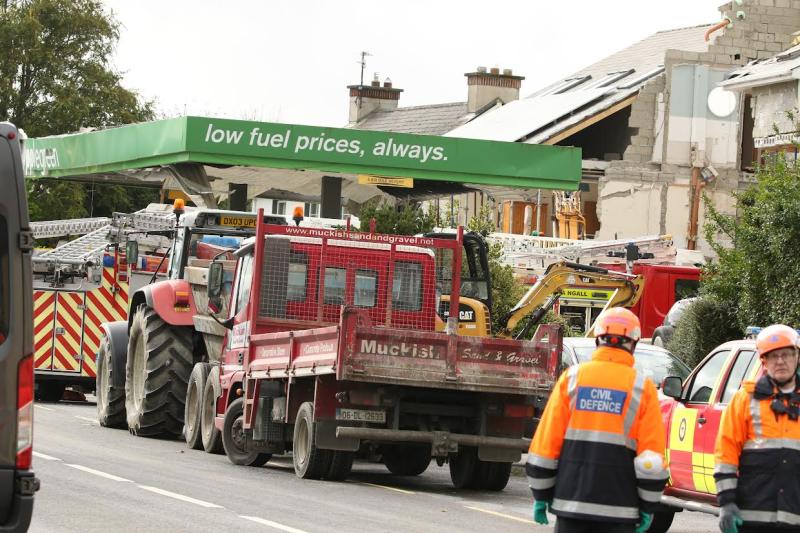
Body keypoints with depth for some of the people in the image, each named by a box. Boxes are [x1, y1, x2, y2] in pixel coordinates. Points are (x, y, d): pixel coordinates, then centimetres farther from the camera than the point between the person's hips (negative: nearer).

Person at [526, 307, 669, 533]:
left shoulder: (571, 378, 4)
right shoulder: (642, 388, 0)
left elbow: (546, 441, 2)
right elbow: (651, 459, -3)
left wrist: (540, 496, 9)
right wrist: (648, 507, 4)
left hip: (570, 503, 2)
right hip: (619, 506, -2)